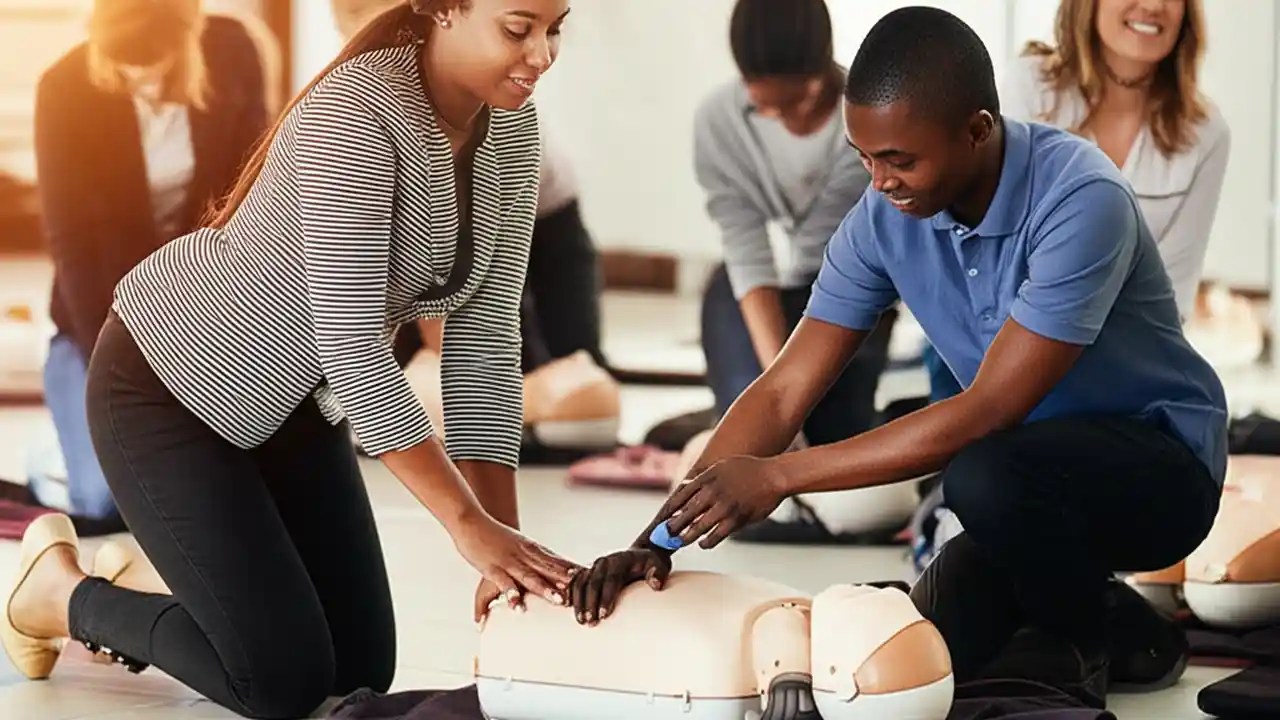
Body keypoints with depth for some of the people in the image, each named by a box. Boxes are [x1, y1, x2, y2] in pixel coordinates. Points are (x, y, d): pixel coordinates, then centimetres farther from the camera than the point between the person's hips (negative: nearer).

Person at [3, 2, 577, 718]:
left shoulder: (512, 125, -8)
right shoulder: (356, 114, -31)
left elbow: (487, 328, -8)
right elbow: (350, 341, -34)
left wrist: (502, 539, -14)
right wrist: (470, 524, -34)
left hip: (295, 401, 8)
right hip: (171, 382, -8)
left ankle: (135, 606, 28)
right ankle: (65, 593, 15)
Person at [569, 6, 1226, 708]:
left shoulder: (1081, 200, -28)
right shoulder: (884, 219, -9)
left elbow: (988, 411, -29)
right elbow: (782, 394, -6)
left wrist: (779, 475, -28)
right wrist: (656, 542, -16)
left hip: (1160, 462, -6)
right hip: (1033, 473, 6)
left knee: (984, 477, -35)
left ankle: (1083, 646, -6)